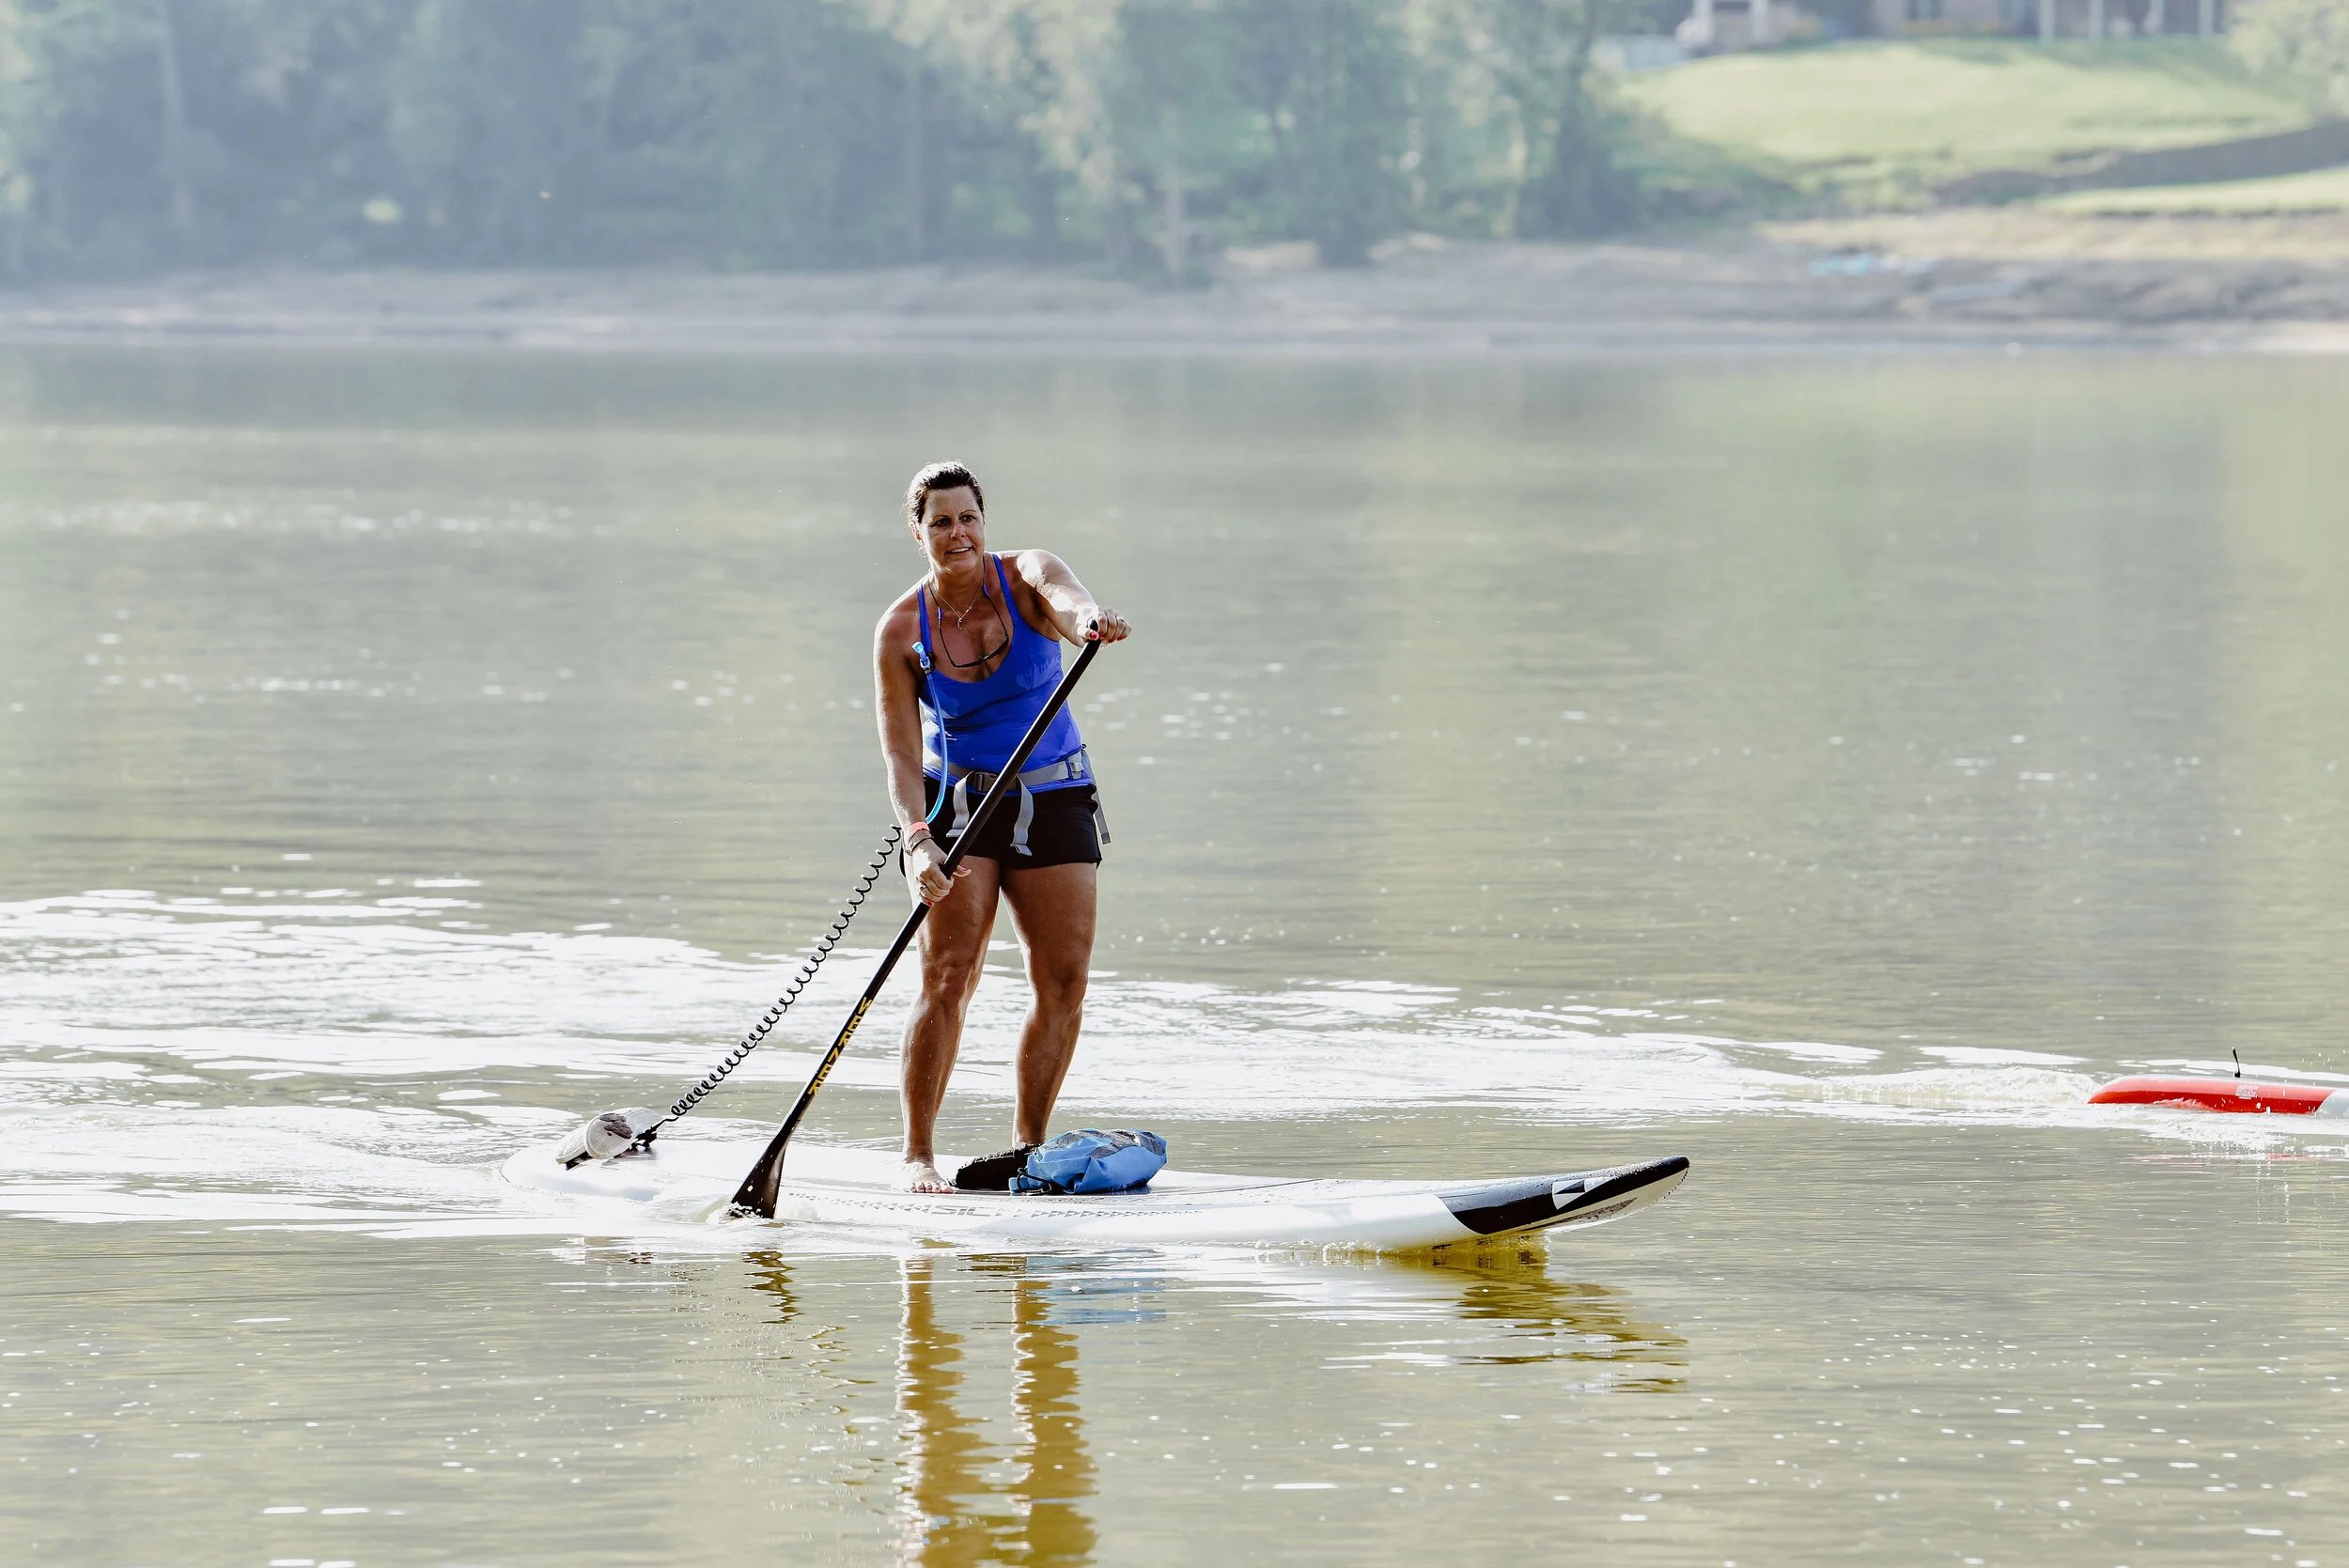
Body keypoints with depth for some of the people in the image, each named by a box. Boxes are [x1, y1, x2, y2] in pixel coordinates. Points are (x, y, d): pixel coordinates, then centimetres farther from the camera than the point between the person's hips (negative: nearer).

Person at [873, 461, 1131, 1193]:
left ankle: (1026, 1150, 10)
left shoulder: (1026, 577, -10)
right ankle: (917, 1154, -11)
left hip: (1053, 800, 2)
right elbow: (900, 753, -16)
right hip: (957, 799, -2)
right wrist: (918, 843, -33)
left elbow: (1066, 601, -35)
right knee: (949, 973, -15)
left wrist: (1089, 620, -61)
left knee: (1065, 978, -3)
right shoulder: (901, 630, -11)